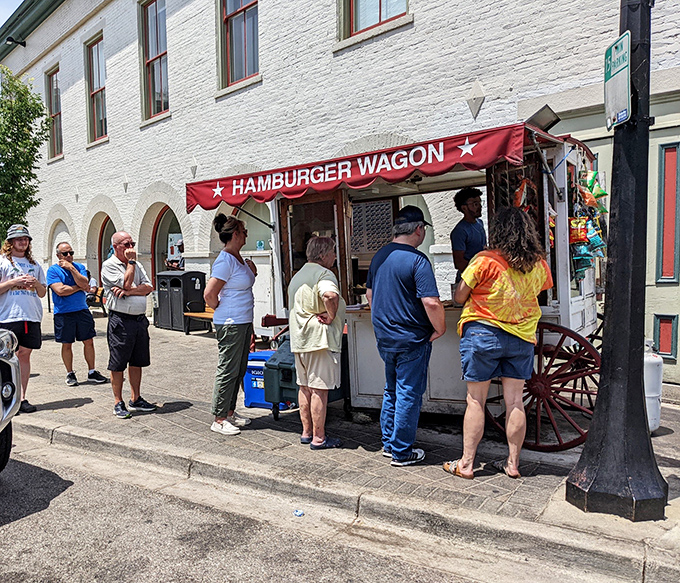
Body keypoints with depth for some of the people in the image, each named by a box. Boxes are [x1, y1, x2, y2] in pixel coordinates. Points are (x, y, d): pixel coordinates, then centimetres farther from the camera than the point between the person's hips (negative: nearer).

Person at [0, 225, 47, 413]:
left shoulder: (34, 264, 17)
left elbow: (42, 293, 18)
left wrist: (35, 283, -1)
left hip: (31, 317, 4)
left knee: (25, 355, 7)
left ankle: (22, 398, 12)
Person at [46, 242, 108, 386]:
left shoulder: (80, 267, 7)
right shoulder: (53, 270, -3)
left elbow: (85, 284, -10)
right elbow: (60, 290, -16)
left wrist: (71, 268, -15)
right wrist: (80, 287, -8)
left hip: (82, 310, 3)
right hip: (63, 313, -3)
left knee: (89, 342, 5)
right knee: (67, 344, 6)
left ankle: (92, 372, 16)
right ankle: (70, 373, 21)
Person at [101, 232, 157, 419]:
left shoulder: (136, 265, 16)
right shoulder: (109, 265, -4)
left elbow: (148, 288, 4)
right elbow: (126, 283, -17)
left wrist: (129, 291, -13)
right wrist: (131, 261, -8)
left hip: (140, 319, 6)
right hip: (121, 320, -6)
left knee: (137, 362, 13)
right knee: (118, 365, 1)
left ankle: (136, 399, 23)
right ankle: (118, 403, 12)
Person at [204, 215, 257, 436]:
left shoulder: (239, 258, 12)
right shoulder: (225, 261, -18)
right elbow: (209, 294, -21)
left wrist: (252, 273, 10)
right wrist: (222, 310, -7)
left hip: (243, 322, 10)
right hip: (230, 324, -10)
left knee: (239, 370, 15)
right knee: (228, 371, -2)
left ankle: (230, 412, 28)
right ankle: (219, 419, 9)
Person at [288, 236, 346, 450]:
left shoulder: (297, 276, 18)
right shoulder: (324, 274, -12)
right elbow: (330, 296, -34)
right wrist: (331, 317, -19)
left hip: (299, 340, 9)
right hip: (319, 339, -9)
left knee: (305, 387, 15)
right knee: (319, 389, -2)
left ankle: (306, 432, 24)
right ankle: (318, 438, 5)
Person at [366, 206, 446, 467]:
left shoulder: (379, 256, 6)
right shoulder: (417, 260, -18)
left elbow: (369, 294, 16)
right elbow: (431, 302, -25)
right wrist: (440, 328, -9)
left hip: (384, 338, 7)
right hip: (411, 340, -7)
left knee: (391, 392, 20)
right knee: (409, 395, 5)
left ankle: (388, 443, 30)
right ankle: (401, 452, 15)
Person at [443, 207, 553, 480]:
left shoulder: (485, 261, -15)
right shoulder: (539, 264, 1)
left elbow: (459, 297, -9)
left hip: (482, 333, -4)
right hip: (522, 337, 4)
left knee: (476, 401, 4)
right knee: (515, 401, 11)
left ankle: (466, 464, 13)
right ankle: (513, 463, 22)